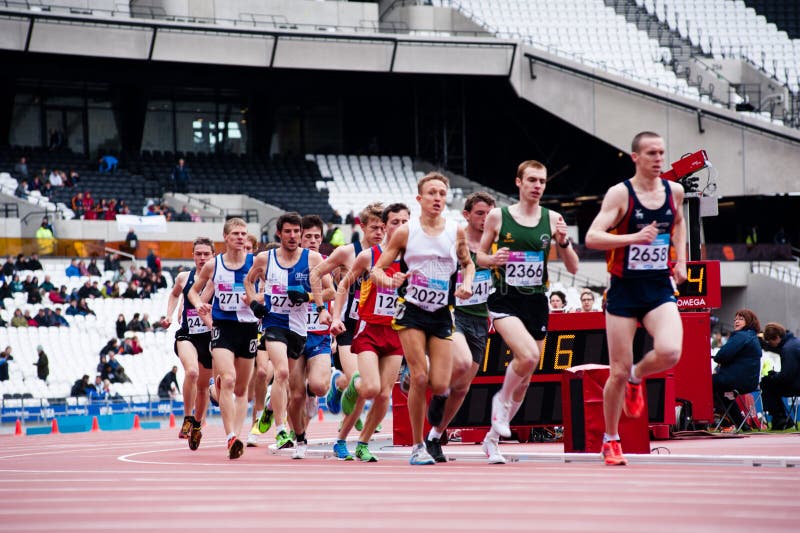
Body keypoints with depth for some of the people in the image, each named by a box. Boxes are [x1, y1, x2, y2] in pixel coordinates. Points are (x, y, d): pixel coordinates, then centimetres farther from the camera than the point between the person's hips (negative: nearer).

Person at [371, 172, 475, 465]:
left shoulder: (456, 231, 4)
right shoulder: (406, 232, -1)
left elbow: (467, 263, 22)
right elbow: (376, 270, 2)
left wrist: (466, 284, 1)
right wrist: (389, 281, -20)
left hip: (441, 314, 3)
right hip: (412, 311, -2)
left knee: (440, 386, -8)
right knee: (420, 379, -12)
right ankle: (418, 446, 0)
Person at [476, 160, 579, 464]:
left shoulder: (552, 219, 5)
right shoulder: (498, 216, 0)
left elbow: (573, 268, 6)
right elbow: (479, 256, 9)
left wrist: (563, 241, -13)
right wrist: (492, 260, -14)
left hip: (537, 302, 4)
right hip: (505, 300, -4)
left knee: (524, 379, 7)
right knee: (528, 355, -29)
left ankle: (493, 438, 23)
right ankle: (501, 400, -1)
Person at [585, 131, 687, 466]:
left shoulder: (674, 191, 5)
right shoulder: (620, 193, -9)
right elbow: (592, 238, -17)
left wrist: (681, 260, 15)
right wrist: (634, 237, -28)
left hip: (660, 290, 3)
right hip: (624, 290, -3)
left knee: (670, 352, -24)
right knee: (619, 372, 1)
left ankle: (637, 377, 12)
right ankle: (610, 441, 21)